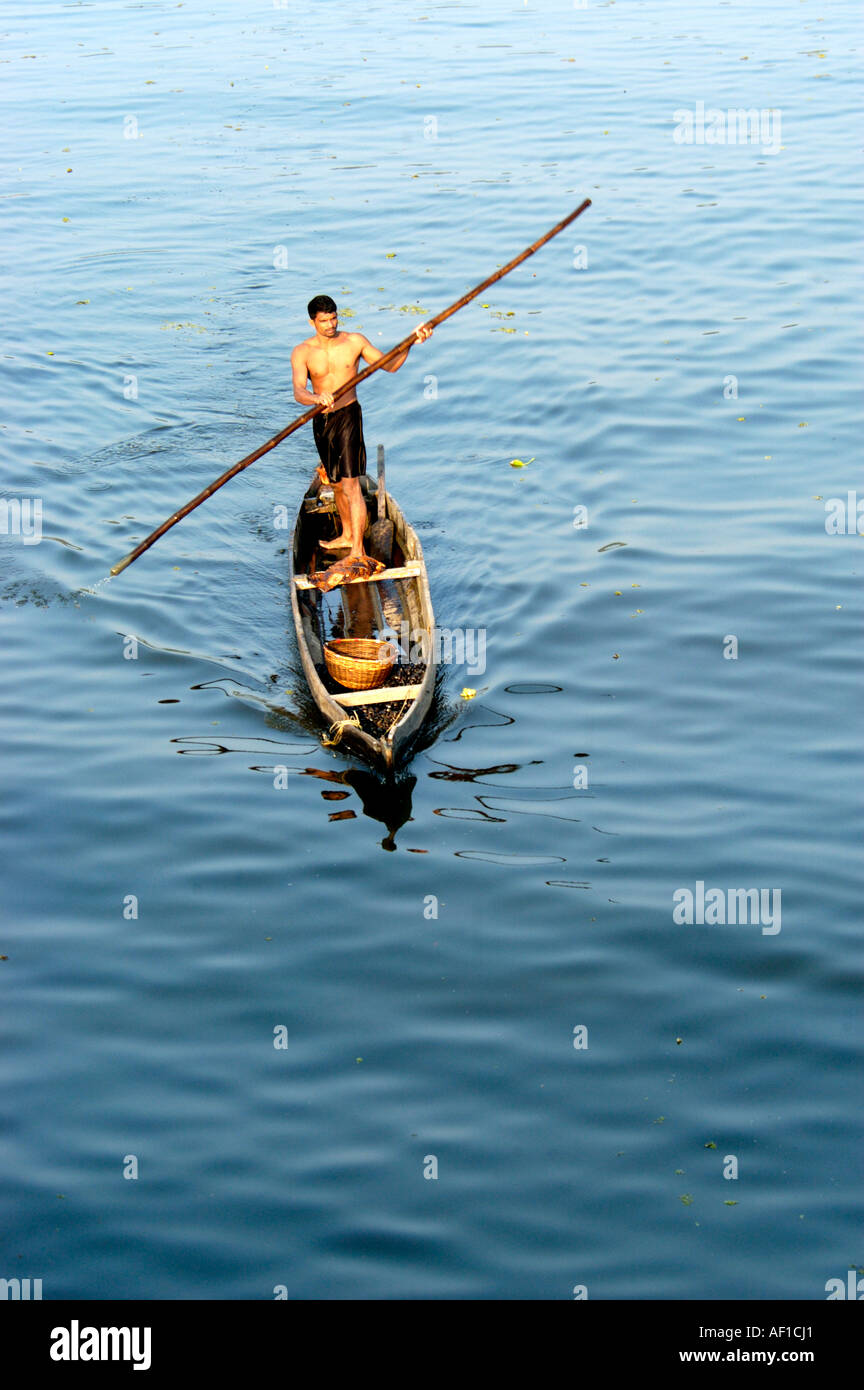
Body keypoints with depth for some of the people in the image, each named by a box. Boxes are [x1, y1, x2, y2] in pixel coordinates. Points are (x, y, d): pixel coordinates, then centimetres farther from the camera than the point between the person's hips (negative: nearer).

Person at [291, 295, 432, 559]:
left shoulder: (354, 342, -2)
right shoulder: (302, 353, -5)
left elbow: (389, 365, 5)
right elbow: (299, 392, -20)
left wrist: (410, 343, -11)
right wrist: (316, 397, -42)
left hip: (348, 416, -3)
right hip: (321, 421, 3)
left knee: (350, 485, -13)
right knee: (336, 484, 19)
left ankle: (357, 551, -17)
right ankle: (347, 536, 39)